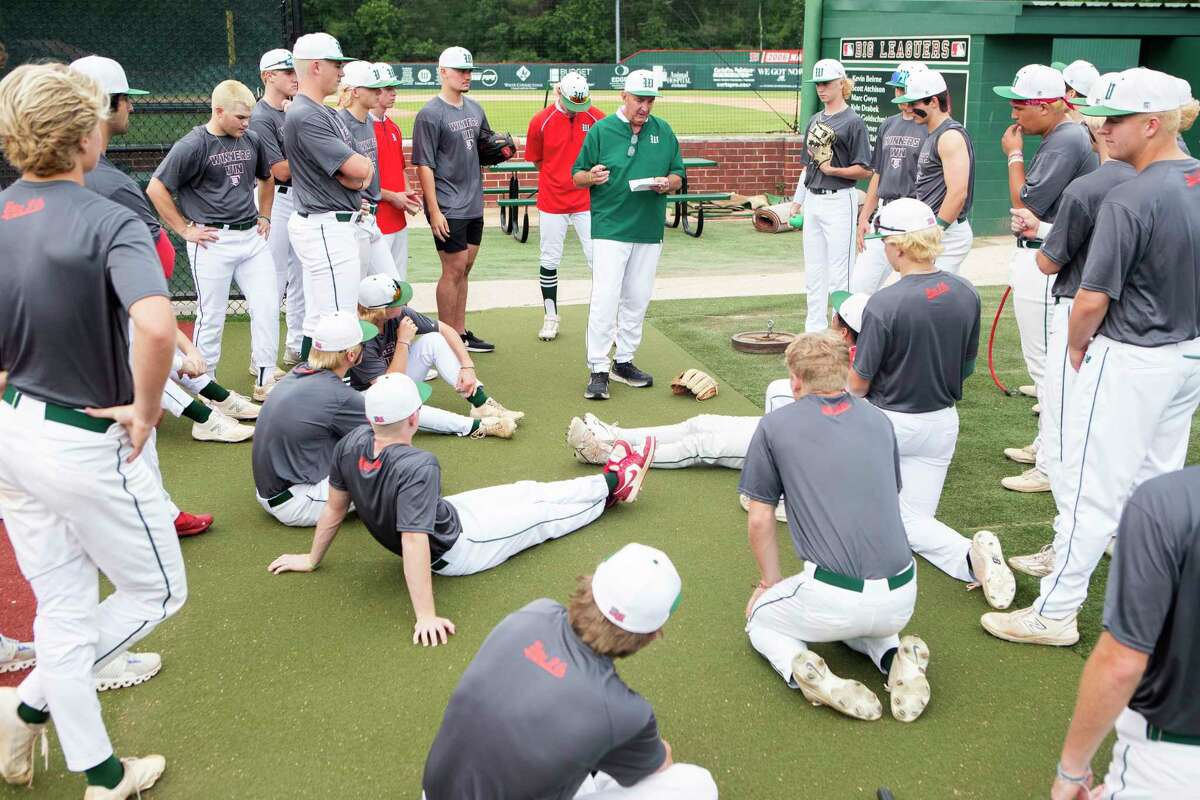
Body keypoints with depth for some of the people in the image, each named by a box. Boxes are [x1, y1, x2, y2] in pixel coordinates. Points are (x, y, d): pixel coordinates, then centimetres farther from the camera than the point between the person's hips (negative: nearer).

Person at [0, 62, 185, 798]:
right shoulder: (110, 221, -19)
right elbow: (156, 326, -37)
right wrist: (146, 410, -22)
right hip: (87, 442, -7)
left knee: (61, 610, 17)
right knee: (157, 593, 17)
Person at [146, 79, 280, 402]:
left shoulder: (252, 140, 8)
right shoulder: (193, 145, -10)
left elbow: (267, 179, 27)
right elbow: (156, 189, -10)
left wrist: (264, 217, 18)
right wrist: (185, 230, -9)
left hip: (252, 237, 6)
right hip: (213, 241, -5)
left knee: (267, 308, 1)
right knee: (211, 316, 2)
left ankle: (265, 381, 12)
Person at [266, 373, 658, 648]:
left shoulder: (352, 443, -19)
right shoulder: (417, 465, -40)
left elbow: (335, 506, -7)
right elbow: (414, 542, -42)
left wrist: (312, 559, 7)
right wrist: (426, 616, -40)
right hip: (455, 547, -7)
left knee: (526, 490, 20)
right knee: (544, 513, 13)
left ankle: (609, 482, 37)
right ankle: (613, 484, 37)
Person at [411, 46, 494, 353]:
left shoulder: (475, 109, 12)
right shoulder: (430, 114, -10)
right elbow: (424, 165, -14)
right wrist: (434, 210, -18)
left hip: (474, 204, 7)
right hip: (448, 207, -7)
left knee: (464, 269, 13)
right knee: (454, 270, -5)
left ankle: (460, 333, 22)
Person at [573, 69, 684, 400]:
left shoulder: (664, 131, 11)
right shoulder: (601, 130, 1)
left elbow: (678, 174, 14)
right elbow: (577, 176, 3)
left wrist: (668, 183, -9)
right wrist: (591, 176, -20)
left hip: (649, 231, 4)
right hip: (610, 228, -4)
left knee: (637, 300, 9)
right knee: (605, 297, -12)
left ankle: (624, 362, 21)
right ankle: (598, 369, -7)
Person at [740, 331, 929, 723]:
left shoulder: (775, 426, 1)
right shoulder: (879, 421, 13)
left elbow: (759, 521, 6)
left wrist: (772, 583, 24)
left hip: (835, 600, -4)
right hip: (900, 600, 5)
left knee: (760, 618, 26)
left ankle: (801, 669, -4)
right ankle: (896, 658, 7)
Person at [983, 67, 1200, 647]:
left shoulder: (1129, 200, -23)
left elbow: (1093, 299, -21)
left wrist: (1077, 345, -3)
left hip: (1130, 360, -9)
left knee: (1093, 489, -3)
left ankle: (1056, 612, 5)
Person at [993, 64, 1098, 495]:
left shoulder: (1064, 141, -18)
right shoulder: (1065, 136, 14)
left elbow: (1026, 204, -19)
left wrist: (1014, 156, -9)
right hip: (1039, 257, 11)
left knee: (1048, 362, -8)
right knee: (1045, 360, 19)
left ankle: (1053, 468, -3)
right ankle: (1046, 444, 33)